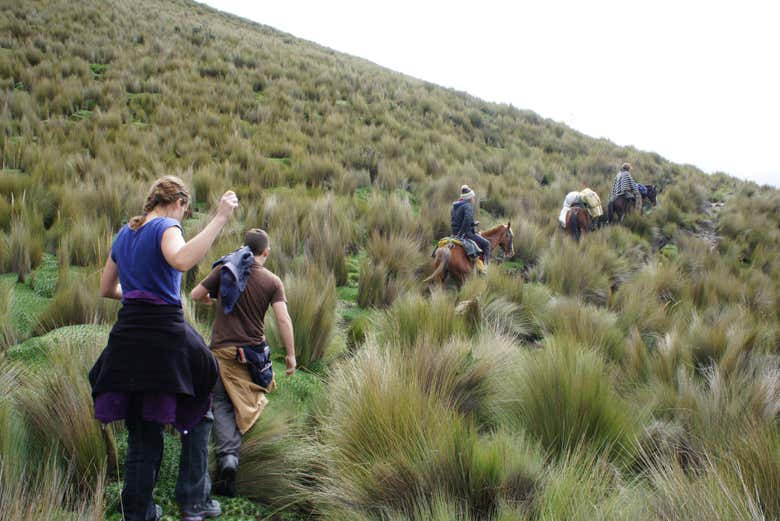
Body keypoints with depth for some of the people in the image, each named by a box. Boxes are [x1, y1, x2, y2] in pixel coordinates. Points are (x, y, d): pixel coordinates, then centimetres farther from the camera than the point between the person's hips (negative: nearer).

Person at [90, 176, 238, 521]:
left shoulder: (124, 234, 17)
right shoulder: (166, 227, -6)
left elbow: (106, 289, 24)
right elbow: (182, 260, -30)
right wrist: (219, 219, -28)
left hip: (127, 335, 7)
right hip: (165, 334, -6)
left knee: (142, 431, 13)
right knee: (196, 415, 11)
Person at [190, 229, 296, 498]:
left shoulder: (224, 269, -1)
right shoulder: (272, 281, -2)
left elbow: (195, 295, 2)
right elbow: (283, 319, -9)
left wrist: (210, 298, 25)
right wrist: (291, 354, -2)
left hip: (222, 349, 0)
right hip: (253, 352, 0)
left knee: (222, 405, 5)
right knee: (246, 403, 14)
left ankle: (227, 456, -15)